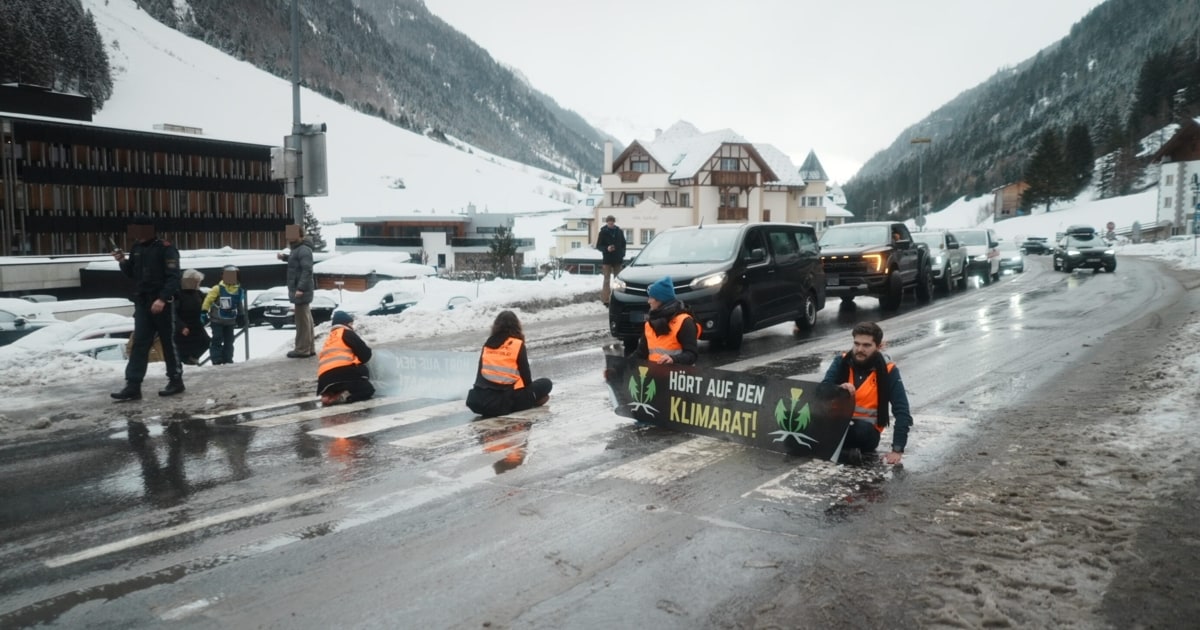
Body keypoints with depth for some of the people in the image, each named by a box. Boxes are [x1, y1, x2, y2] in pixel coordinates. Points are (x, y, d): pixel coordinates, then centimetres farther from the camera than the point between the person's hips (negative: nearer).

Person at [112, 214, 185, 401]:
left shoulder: (166, 248, -10)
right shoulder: (136, 249, 12)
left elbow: (173, 277, -17)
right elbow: (132, 274, 20)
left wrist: (162, 298, -27)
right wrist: (123, 262, 0)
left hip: (162, 302, -6)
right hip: (142, 302, 7)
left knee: (168, 342, 2)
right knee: (139, 343, 2)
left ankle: (176, 381, 13)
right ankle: (133, 386, 0)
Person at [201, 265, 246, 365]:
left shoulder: (239, 290, 0)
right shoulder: (218, 289, -15)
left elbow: (240, 304, 13)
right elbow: (208, 299, -13)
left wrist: (241, 315, 14)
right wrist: (204, 311, -16)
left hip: (230, 321, 5)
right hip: (217, 320, -5)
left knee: (229, 341, 10)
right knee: (217, 340, -7)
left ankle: (227, 360, 19)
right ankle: (216, 360, -5)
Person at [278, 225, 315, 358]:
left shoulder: (304, 250, -18)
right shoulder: (297, 249, 14)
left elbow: (307, 270, -25)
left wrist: (301, 288, -29)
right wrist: (285, 257, 18)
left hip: (301, 290, -10)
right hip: (299, 289, 10)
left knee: (302, 320, -5)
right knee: (306, 319, 14)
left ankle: (302, 349, -1)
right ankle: (308, 348, 20)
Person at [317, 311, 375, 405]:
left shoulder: (329, 339, 31)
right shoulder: (346, 333, 7)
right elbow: (366, 353, 3)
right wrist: (358, 362, 24)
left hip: (325, 380, 7)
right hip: (342, 372, -7)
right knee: (368, 389, 12)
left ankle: (330, 394, 1)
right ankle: (342, 397, -17)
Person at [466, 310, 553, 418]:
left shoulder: (487, 344, 13)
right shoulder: (518, 345, -2)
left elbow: (479, 373, 17)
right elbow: (526, 377, 1)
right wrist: (532, 394, 22)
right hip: (504, 401, -6)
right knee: (546, 384, 6)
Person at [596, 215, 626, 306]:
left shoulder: (619, 231, 6)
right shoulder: (603, 232, -3)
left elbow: (623, 244, 15)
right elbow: (598, 246, -2)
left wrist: (622, 254, 2)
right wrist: (606, 248, -20)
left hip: (618, 260, 4)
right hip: (607, 259, -4)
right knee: (607, 280, -3)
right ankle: (606, 299, -2)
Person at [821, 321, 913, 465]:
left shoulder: (888, 371, -9)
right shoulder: (841, 362, -2)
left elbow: (902, 413, -13)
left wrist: (897, 449, -22)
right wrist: (839, 389, -34)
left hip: (867, 430, -2)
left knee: (862, 430, -37)